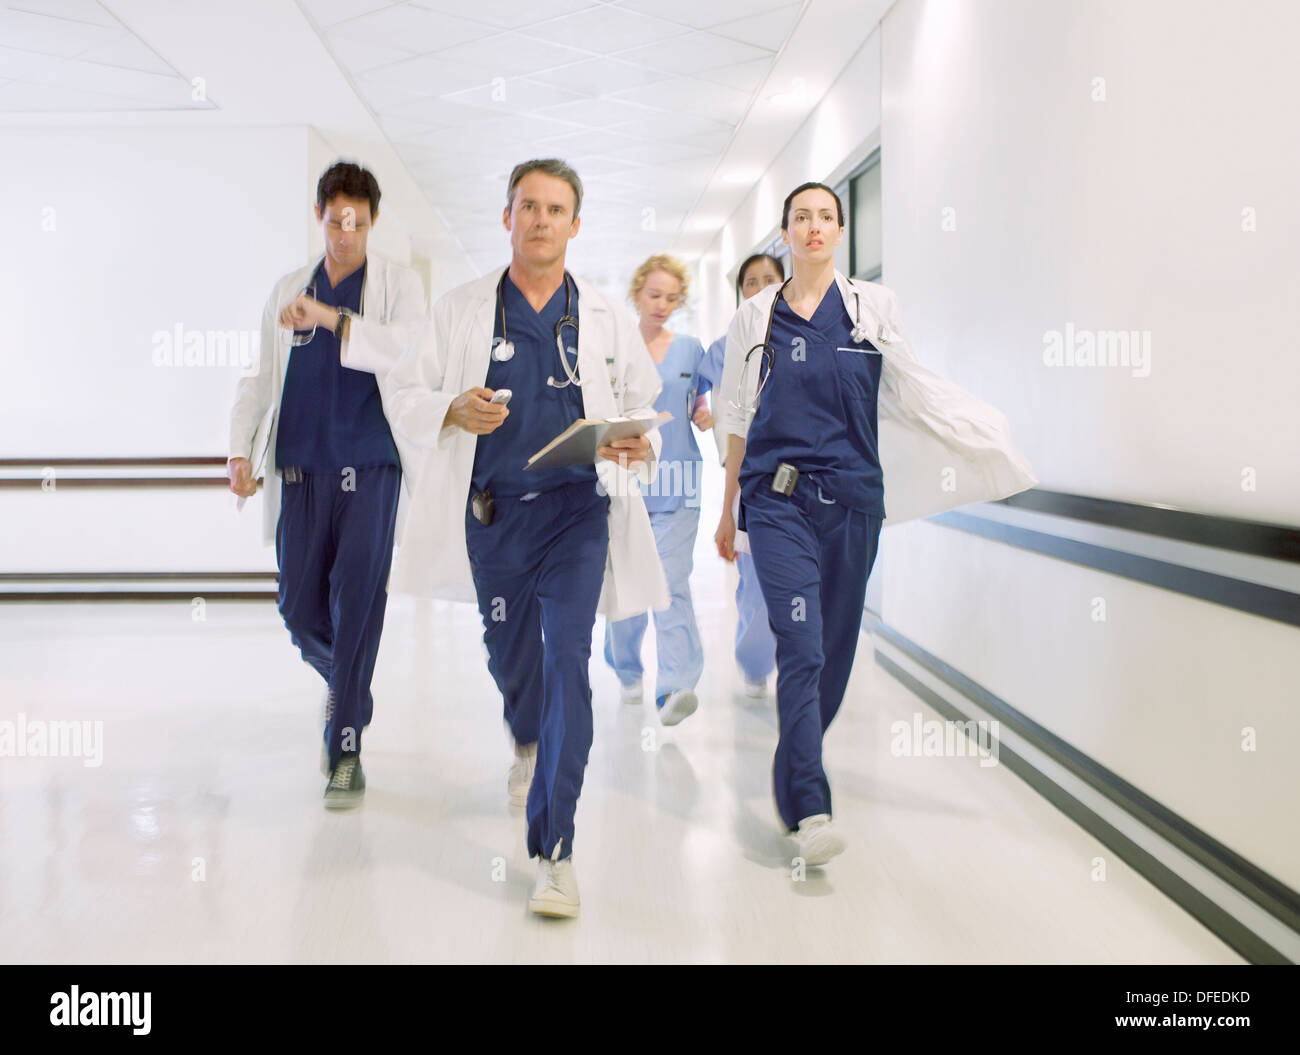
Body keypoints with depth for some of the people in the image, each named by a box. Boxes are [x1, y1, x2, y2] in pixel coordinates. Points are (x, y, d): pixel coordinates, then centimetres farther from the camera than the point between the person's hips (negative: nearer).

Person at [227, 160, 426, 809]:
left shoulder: (399, 285, 5)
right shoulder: (288, 291, 17)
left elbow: (410, 353, -14)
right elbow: (261, 377, 18)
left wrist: (332, 319, -22)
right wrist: (240, 449, 5)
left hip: (370, 466, -3)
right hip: (302, 469, 4)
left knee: (357, 599, -9)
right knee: (300, 604, 4)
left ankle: (346, 747, -2)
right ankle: (343, 686, 34)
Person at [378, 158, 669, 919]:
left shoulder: (608, 317, 6)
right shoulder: (461, 311, 4)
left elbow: (644, 403, 12)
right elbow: (403, 393, 6)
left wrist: (640, 447, -11)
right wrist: (453, 411, -16)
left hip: (577, 507, -1)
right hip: (492, 512, 2)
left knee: (567, 661, -14)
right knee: (510, 655, 16)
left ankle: (555, 849, -10)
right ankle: (529, 744, 53)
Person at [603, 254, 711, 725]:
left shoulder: (690, 349, 10)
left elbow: (699, 412, 15)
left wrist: (708, 418, -8)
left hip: (677, 482, 0)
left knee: (672, 582, -11)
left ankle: (676, 687, -20)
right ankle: (628, 673, 26)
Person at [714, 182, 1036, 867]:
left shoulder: (873, 307, 8)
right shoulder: (756, 317, 8)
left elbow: (912, 394, 10)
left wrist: (990, 437, -1)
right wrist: (729, 510, 16)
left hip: (852, 498, 2)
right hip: (776, 497, -1)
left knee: (835, 647, 7)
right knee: (800, 644, -14)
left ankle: (792, 778, 28)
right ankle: (810, 811, -14)